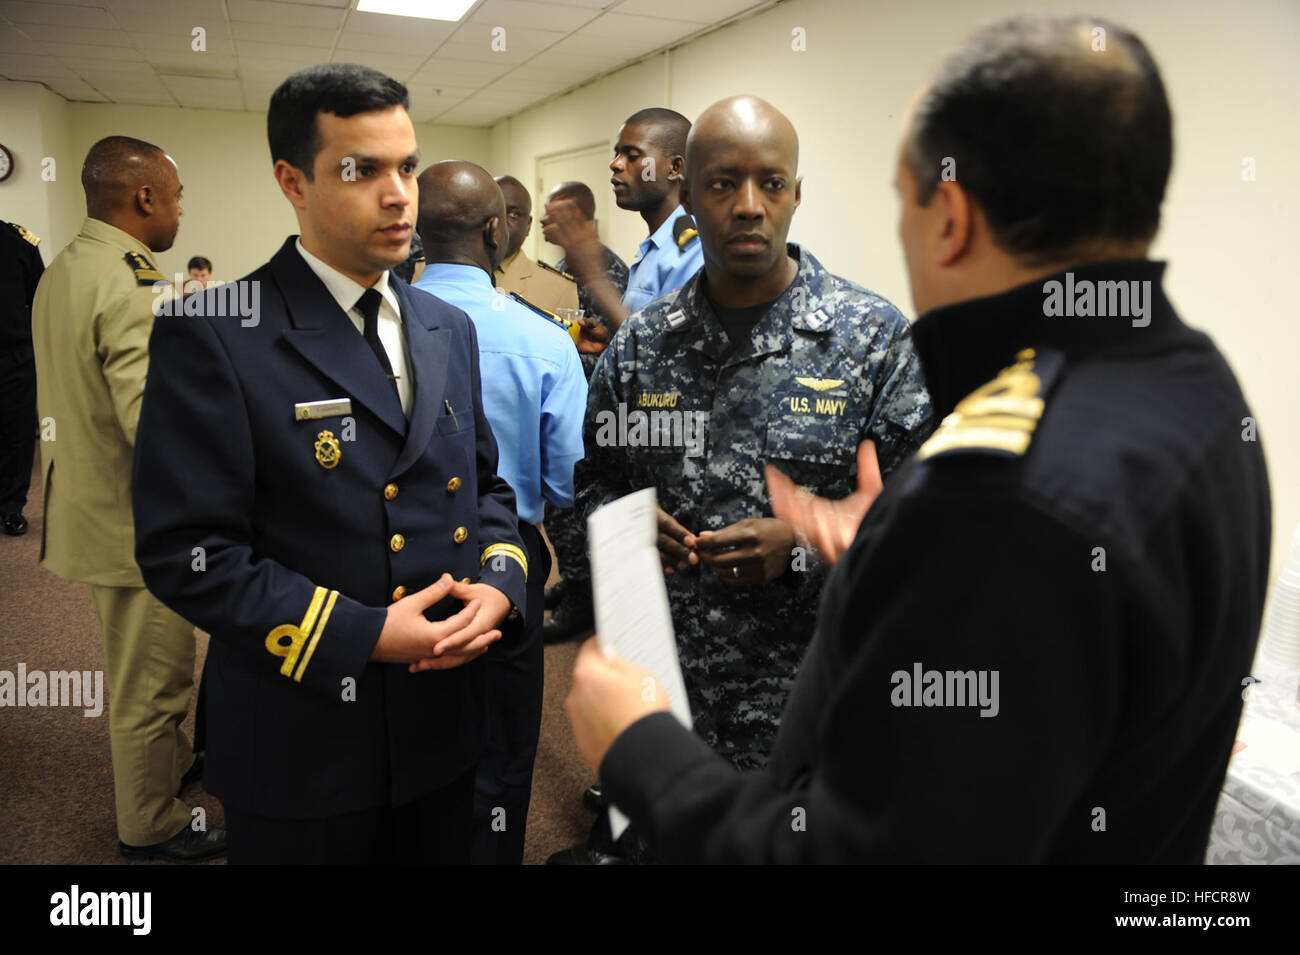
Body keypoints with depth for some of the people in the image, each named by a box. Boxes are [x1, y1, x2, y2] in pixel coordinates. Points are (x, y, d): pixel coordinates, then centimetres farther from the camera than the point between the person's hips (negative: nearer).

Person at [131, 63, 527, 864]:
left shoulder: (450, 329, 7)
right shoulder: (216, 339, -14)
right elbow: (185, 550, -16)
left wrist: (499, 582, -7)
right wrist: (361, 635, -20)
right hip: (303, 750, -5)